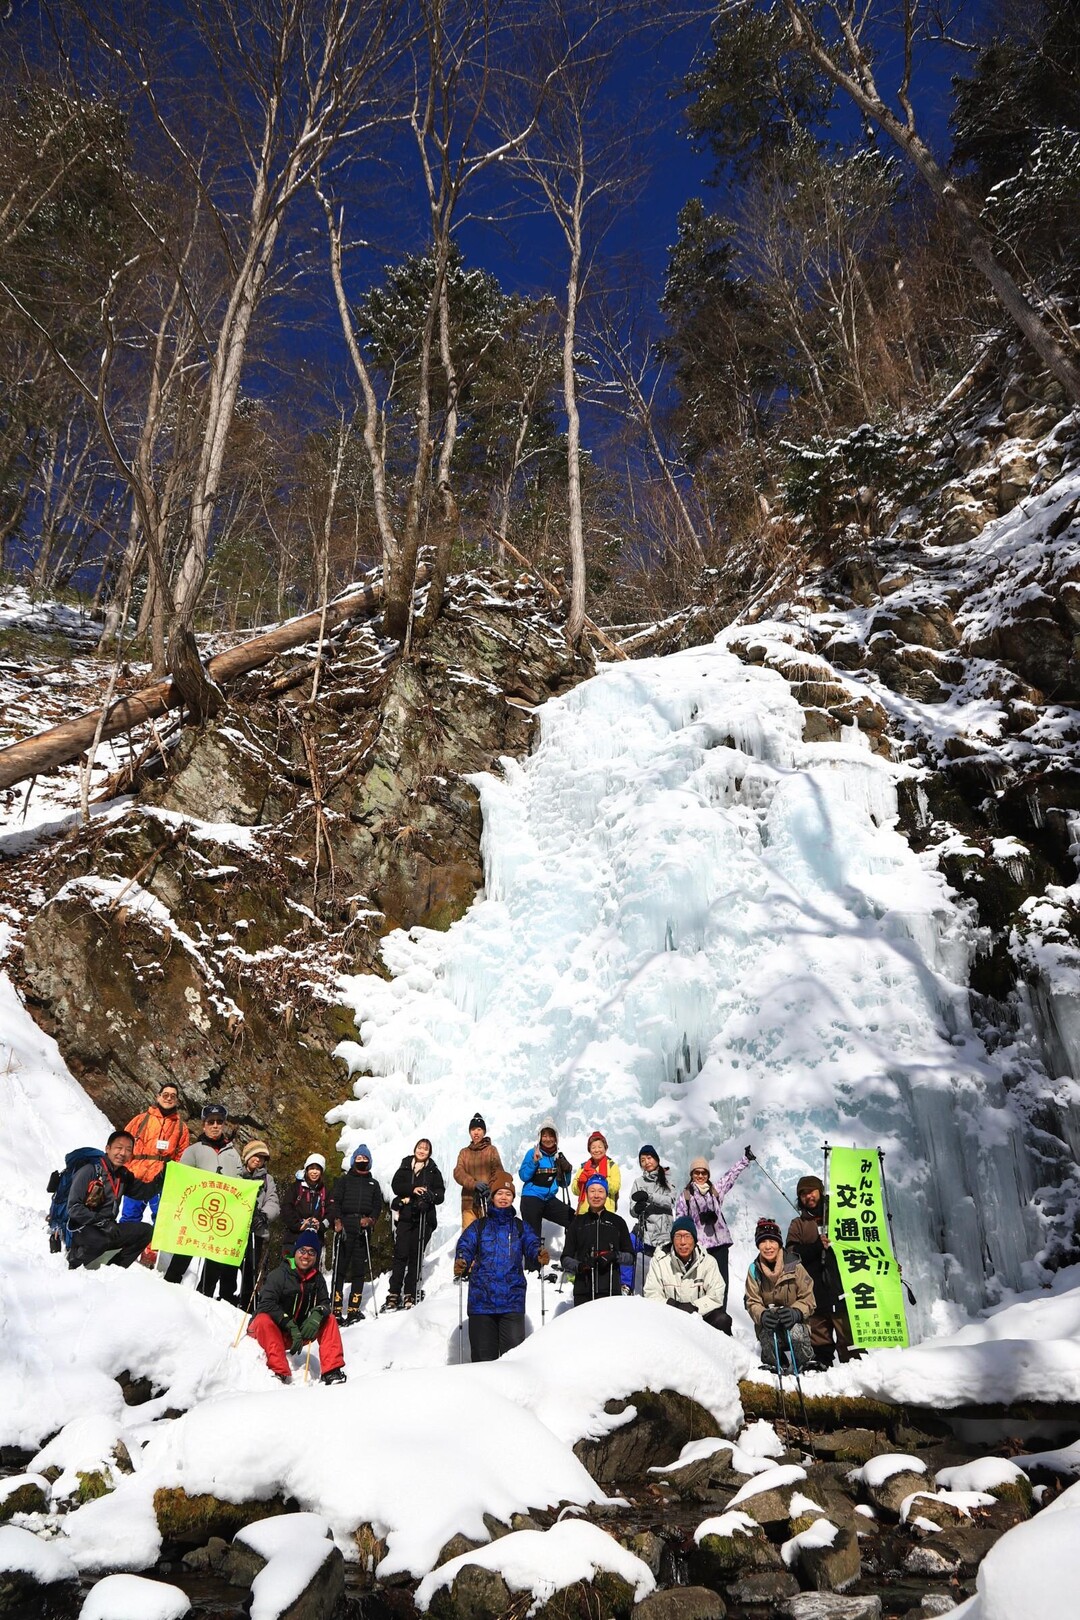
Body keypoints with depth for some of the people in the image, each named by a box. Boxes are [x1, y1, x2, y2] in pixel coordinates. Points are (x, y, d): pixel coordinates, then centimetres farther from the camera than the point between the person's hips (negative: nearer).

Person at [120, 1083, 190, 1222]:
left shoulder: (181, 1127, 10)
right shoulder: (141, 1119, 6)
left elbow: (183, 1157, 9)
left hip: (163, 1181, 1)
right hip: (136, 1179, -1)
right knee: (130, 1218, 6)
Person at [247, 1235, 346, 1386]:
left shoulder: (317, 1278, 4)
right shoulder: (279, 1274, -14)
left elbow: (324, 1302, 1)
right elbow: (267, 1304, -23)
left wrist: (317, 1315, -24)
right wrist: (291, 1326, -30)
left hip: (299, 1332, 5)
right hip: (273, 1330, -5)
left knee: (329, 1320, -11)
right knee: (264, 1319, -36)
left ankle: (332, 1371, -18)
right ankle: (280, 1373, -41)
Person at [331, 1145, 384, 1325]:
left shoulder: (373, 1184, 21)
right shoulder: (344, 1180, 14)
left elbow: (378, 1205, 12)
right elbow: (336, 1202, 3)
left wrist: (371, 1219, -9)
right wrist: (337, 1221, -14)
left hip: (364, 1229, 2)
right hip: (345, 1227, -2)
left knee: (360, 1269, 1)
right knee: (340, 1267, -8)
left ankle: (354, 1309, 4)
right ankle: (336, 1309, -8)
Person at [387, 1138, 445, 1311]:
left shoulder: (434, 1171, 13)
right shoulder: (404, 1167, 14)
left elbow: (440, 1194, 6)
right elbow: (395, 1185, -1)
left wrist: (430, 1195, -16)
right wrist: (413, 1189, -18)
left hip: (424, 1218, 0)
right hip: (405, 1216, 0)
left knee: (416, 1256, -1)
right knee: (400, 1255, -6)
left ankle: (410, 1294, 4)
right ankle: (394, 1294, -3)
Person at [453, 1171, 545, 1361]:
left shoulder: (521, 1227, 15)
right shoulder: (479, 1226, 13)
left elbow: (532, 1246, 0)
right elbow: (465, 1247, -1)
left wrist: (539, 1257, -23)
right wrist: (461, 1263, -23)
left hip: (512, 1300, 0)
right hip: (481, 1300, 0)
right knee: (483, 1353, 4)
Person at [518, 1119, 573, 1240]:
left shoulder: (559, 1157, 9)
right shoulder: (532, 1153, -3)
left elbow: (564, 1184, 13)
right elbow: (523, 1176, -9)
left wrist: (567, 1171, -6)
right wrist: (534, 1162, -21)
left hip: (550, 1200, 4)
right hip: (531, 1198, -4)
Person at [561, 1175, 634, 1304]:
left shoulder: (617, 1222, 13)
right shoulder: (577, 1223, 15)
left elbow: (630, 1256, 13)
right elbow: (566, 1258, 13)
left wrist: (615, 1256, -7)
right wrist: (578, 1266, -8)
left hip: (611, 1290, -1)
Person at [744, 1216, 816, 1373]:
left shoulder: (794, 1266, -8)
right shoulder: (754, 1270, -1)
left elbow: (807, 1299, -5)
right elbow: (752, 1303, -1)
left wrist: (795, 1313, -25)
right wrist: (763, 1316, -24)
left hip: (795, 1322, -1)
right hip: (768, 1326, 1)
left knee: (797, 1334, -34)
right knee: (767, 1339, -31)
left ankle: (807, 1365, 1)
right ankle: (777, 1366, 6)